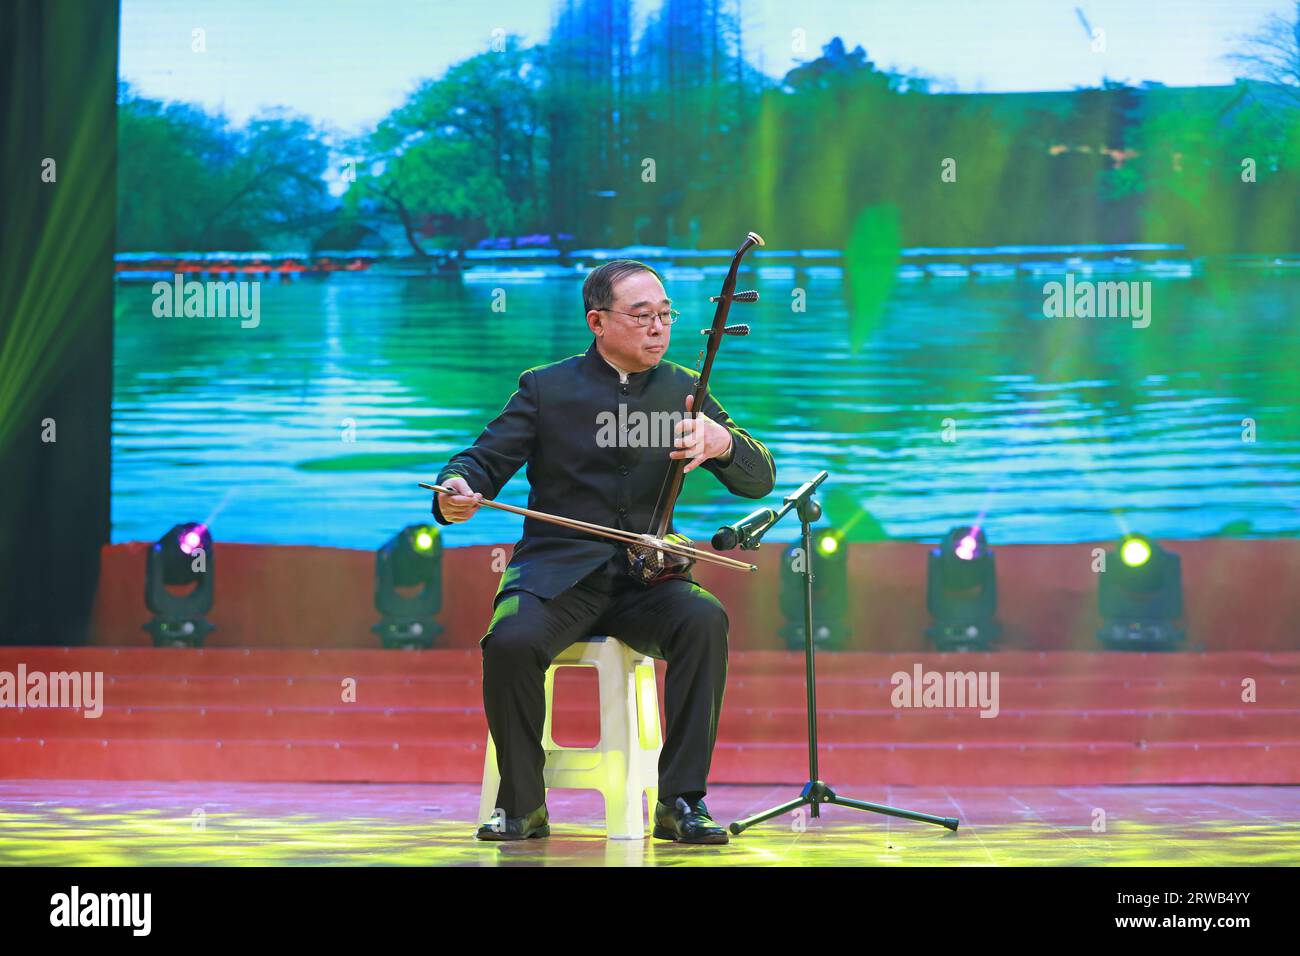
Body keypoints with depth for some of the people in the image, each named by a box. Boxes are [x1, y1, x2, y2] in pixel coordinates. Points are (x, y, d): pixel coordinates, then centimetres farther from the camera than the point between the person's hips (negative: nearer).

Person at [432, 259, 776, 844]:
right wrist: (456, 491, -24)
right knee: (511, 642, -32)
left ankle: (682, 801, -23)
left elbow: (760, 481, 3)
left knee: (705, 620, -31)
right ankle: (522, 805, -12)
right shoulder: (546, 388, 6)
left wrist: (722, 441, -21)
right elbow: (486, 458, 1)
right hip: (556, 573, -1)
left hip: (645, 578, 1)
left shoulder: (683, 390, 10)